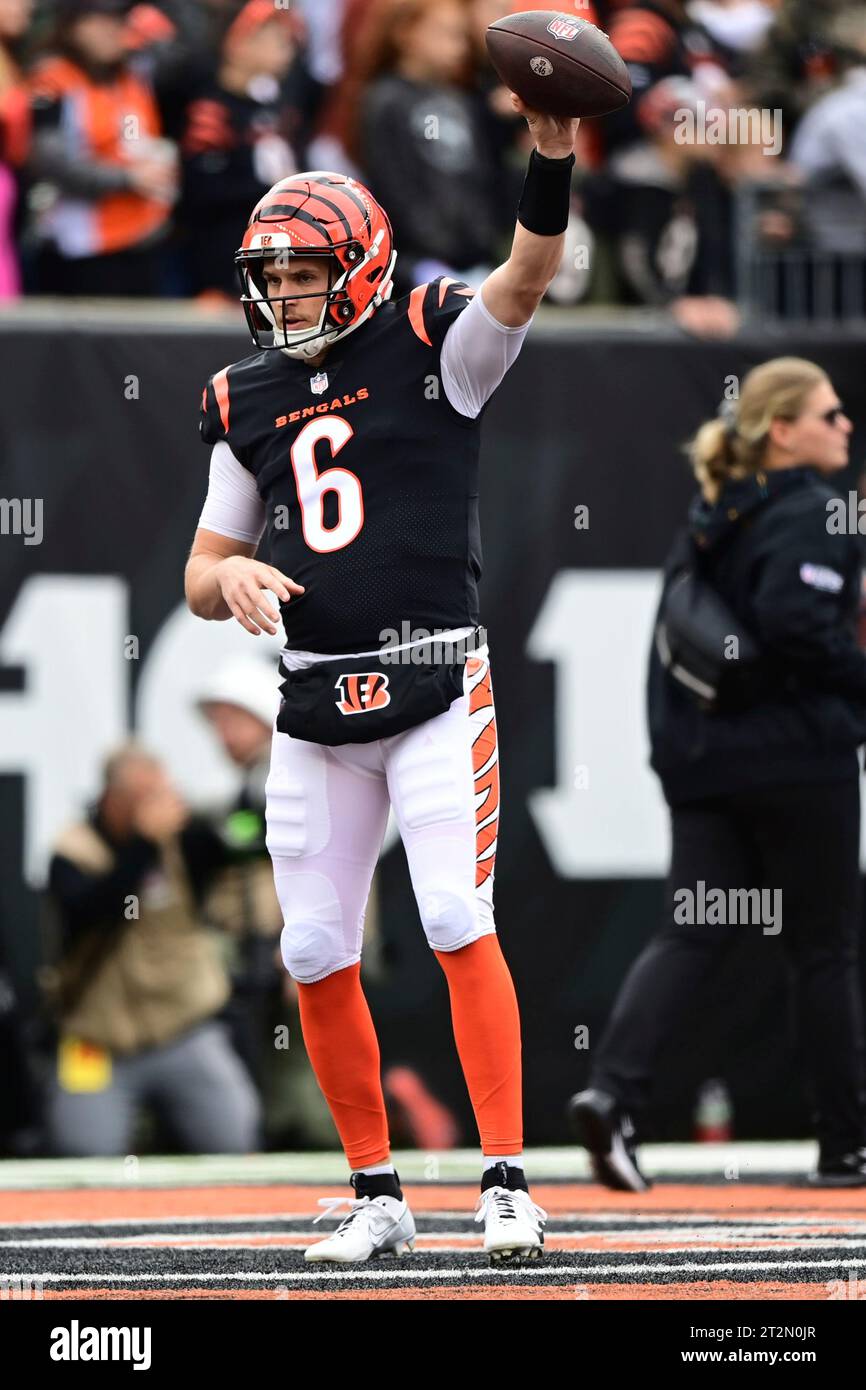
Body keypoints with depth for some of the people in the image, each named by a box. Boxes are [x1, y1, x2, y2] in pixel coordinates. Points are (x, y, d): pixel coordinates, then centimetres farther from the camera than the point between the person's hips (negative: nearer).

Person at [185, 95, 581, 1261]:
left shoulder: (433, 352, -1)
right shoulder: (247, 404, 12)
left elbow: (526, 280, -20)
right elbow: (202, 574, 16)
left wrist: (553, 159, -35)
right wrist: (228, 578, -9)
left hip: (436, 687, -5)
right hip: (315, 703, 5)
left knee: (457, 920, -15)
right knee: (317, 952, 3)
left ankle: (507, 1179, -12)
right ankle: (377, 1194, 14)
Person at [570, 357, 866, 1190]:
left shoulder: (715, 517, 14)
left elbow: (678, 622, 18)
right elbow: (796, 621, -26)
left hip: (702, 761, 7)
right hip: (795, 760, -7)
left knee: (690, 934, 2)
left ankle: (611, 1091, -20)